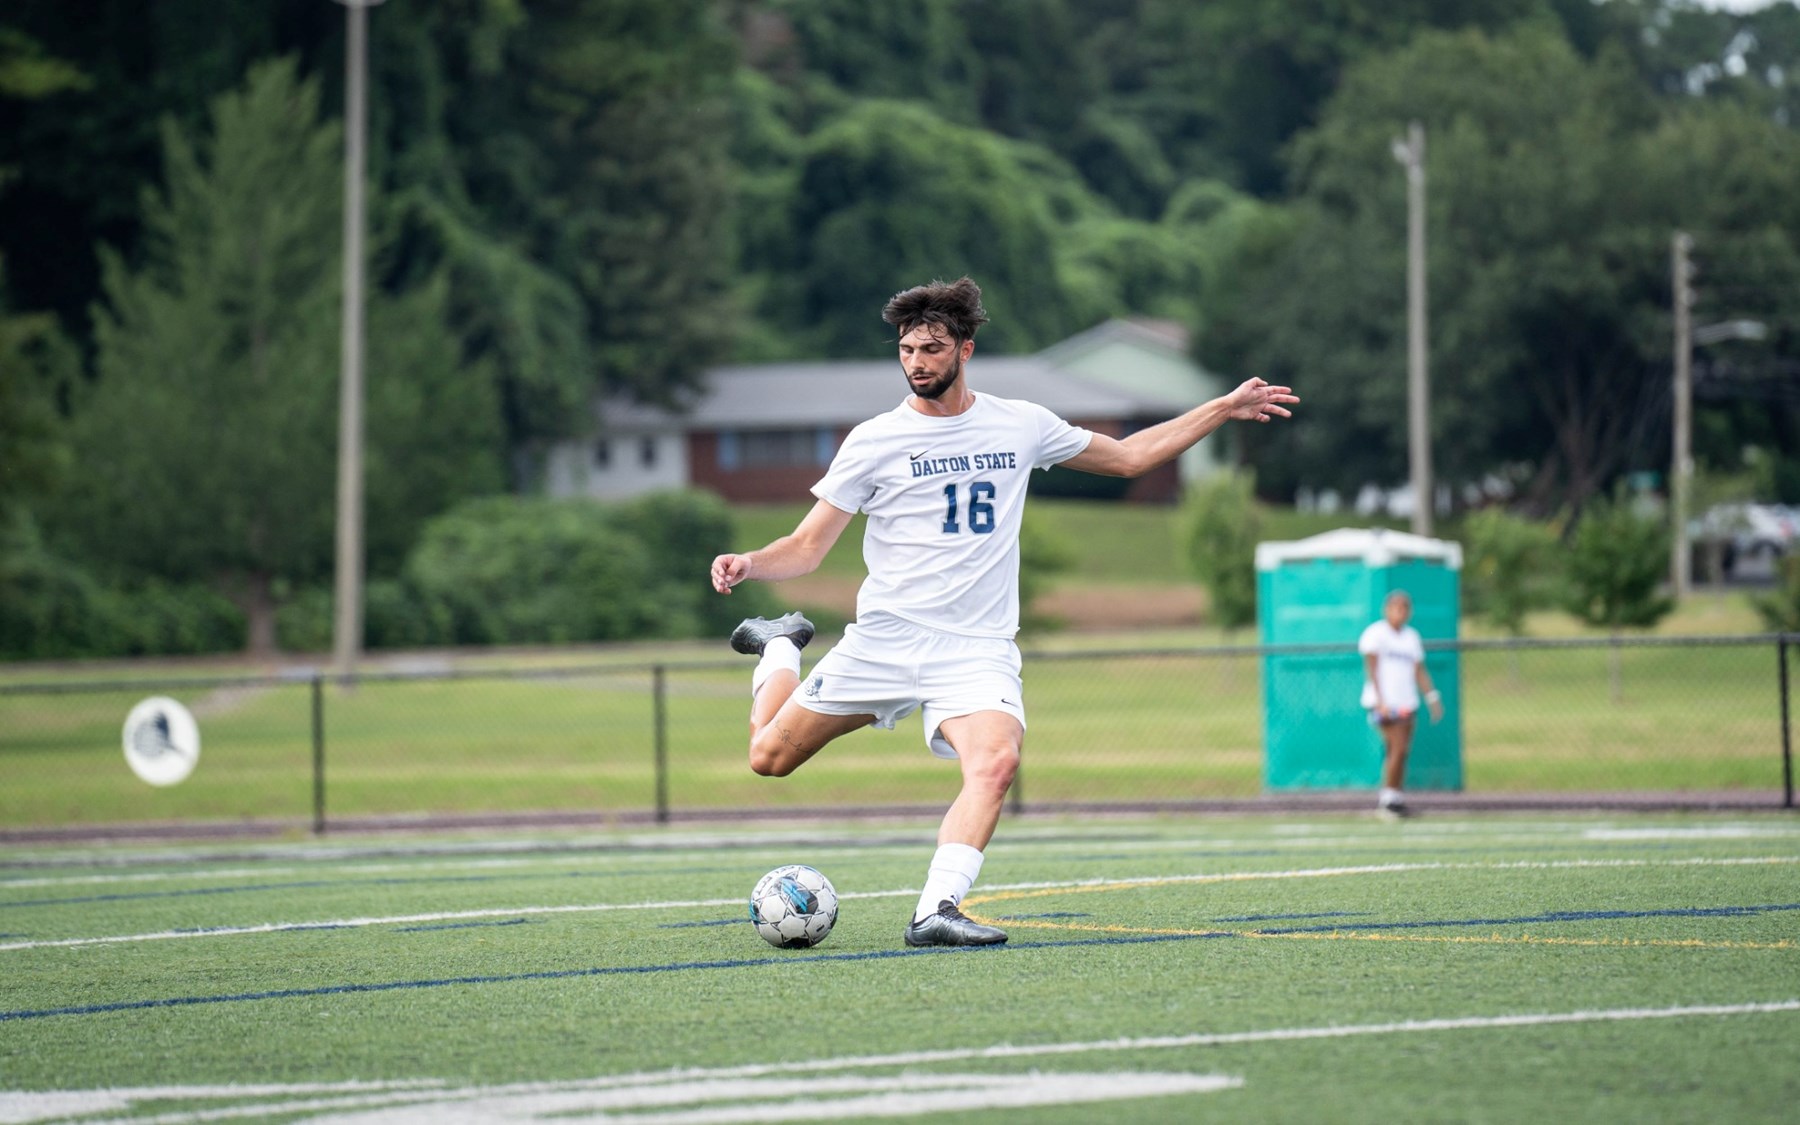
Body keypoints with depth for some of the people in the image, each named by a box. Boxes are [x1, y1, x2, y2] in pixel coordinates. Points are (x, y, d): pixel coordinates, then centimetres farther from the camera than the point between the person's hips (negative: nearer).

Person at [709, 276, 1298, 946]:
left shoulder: (1020, 426, 6)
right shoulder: (874, 441, -2)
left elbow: (1128, 456, 20)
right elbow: (807, 548, -1)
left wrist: (1224, 409, 18)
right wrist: (749, 565, -23)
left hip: (978, 649, 1)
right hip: (884, 638, -1)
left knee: (996, 763, -28)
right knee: (770, 757, 4)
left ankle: (935, 912, -29)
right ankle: (780, 649, 34)